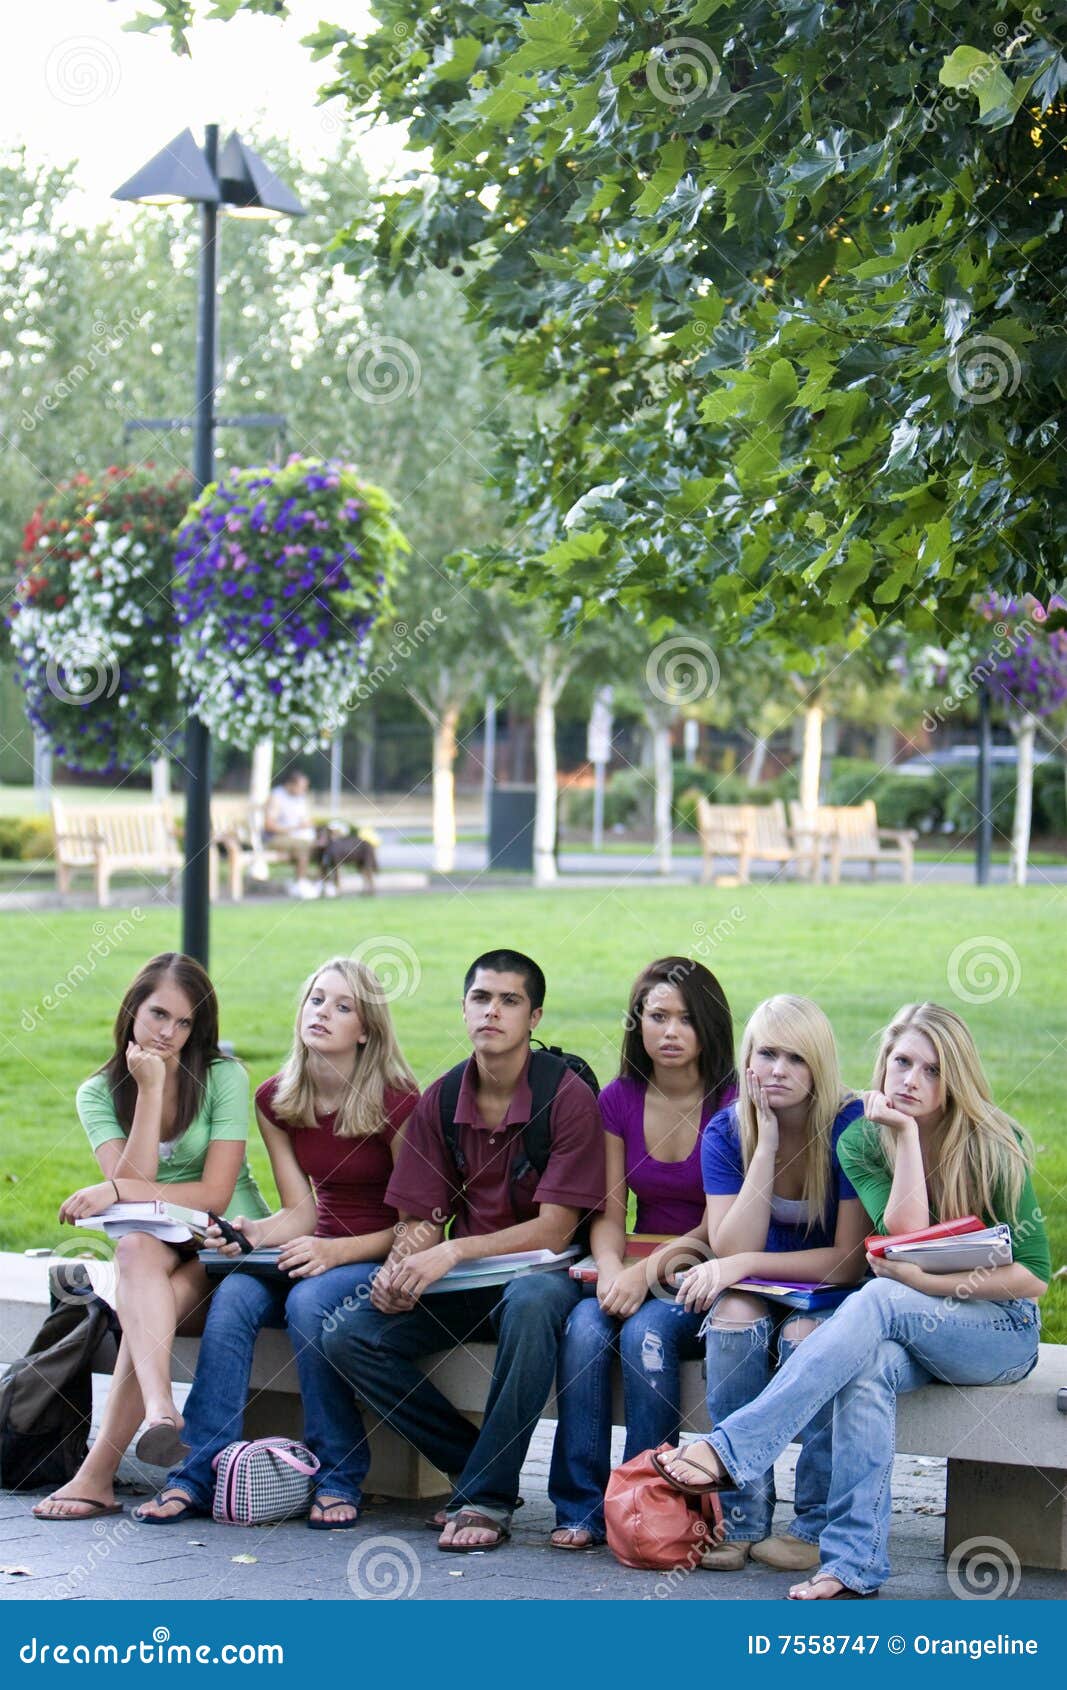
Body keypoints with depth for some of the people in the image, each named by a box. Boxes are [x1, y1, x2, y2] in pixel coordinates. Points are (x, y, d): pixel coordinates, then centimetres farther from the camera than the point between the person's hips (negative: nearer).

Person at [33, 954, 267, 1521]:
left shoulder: (223, 1077, -3)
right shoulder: (99, 1093, 4)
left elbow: (215, 1193, -12)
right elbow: (134, 1183, -11)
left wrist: (115, 1192, -21)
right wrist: (151, 1090, -15)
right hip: (159, 1253, 2)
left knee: (149, 1305, -34)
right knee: (134, 1246, -36)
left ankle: (98, 1474, -40)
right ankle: (161, 1410, -56)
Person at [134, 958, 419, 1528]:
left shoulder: (397, 1102, -13)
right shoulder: (275, 1100, 5)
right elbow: (301, 1212, 5)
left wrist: (338, 1252, -24)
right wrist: (253, 1235, -17)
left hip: (385, 1262, -5)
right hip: (317, 1253, 5)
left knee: (309, 1302, -34)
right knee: (233, 1295, -25)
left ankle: (338, 1478, -20)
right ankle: (201, 1472, -26)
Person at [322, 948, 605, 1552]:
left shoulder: (568, 1096, -12)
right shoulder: (441, 1101, 4)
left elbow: (554, 1230, -16)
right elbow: (422, 1219, 4)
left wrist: (455, 1251, -28)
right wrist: (400, 1268, -20)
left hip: (541, 1271, -5)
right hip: (464, 1278, 5)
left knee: (531, 1302, -41)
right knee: (348, 1338, -16)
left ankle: (487, 1496, -29)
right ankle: (474, 1465, -4)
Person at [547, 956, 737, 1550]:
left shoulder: (733, 1103, -6)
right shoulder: (619, 1100, 8)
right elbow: (608, 1213, 5)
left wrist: (650, 1270, -24)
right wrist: (612, 1271, -16)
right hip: (636, 1273, 4)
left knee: (645, 1332, -32)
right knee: (585, 1327, -27)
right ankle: (580, 1509, -25)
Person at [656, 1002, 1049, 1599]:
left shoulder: (999, 1144, -8)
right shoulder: (862, 1141, -1)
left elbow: (1034, 1276, -8)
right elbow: (905, 1239, -14)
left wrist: (941, 1283, -20)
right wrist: (905, 1134, -17)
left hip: (1001, 1331, -3)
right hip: (909, 1329, 3)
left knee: (883, 1299, -33)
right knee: (869, 1364, -35)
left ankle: (731, 1450, -41)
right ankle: (854, 1564, -39)